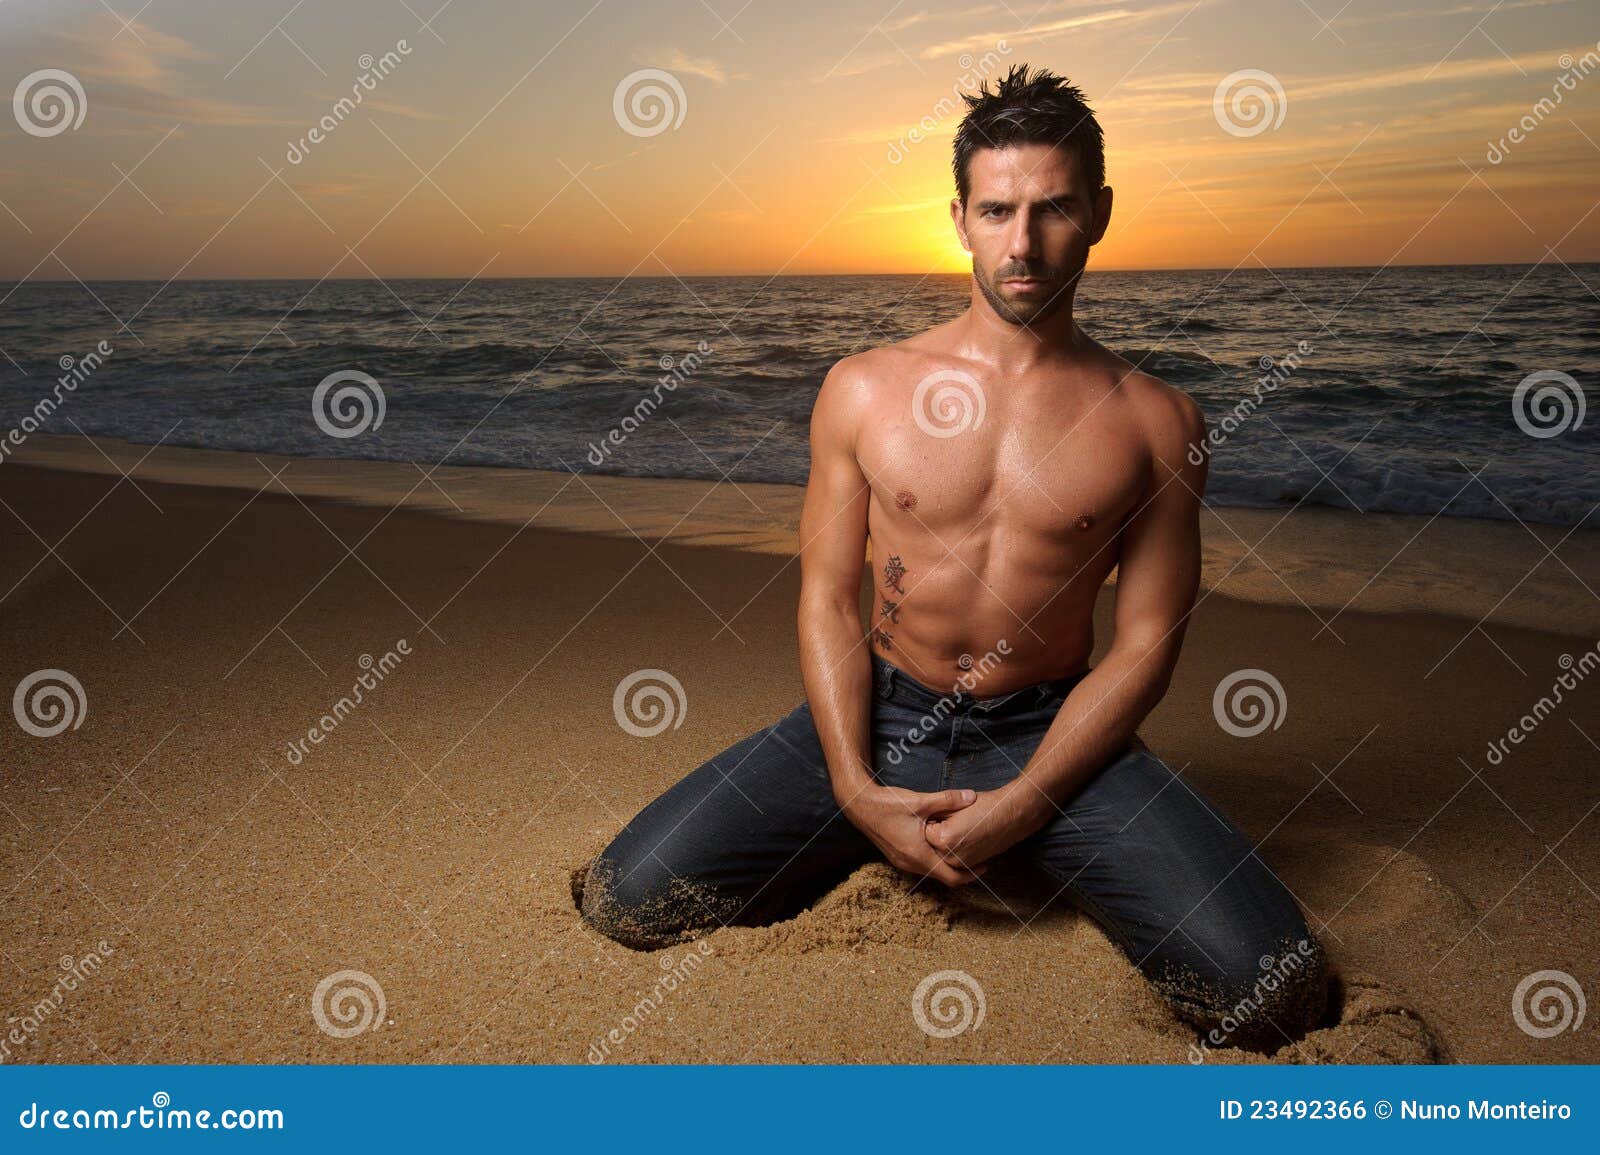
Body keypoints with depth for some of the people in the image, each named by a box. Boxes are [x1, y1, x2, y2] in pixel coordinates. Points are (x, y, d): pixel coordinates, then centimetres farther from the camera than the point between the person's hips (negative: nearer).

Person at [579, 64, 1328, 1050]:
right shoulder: (864, 389, 0)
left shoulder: (1155, 422, -3)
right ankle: (855, 860, 14)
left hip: (1048, 735, 0)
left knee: (1277, 989, -19)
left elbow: (1146, 643, -3)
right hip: (878, 715, 1)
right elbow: (830, 600, 1)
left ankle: (1034, 860, 10)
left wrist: (1019, 808, -15)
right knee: (626, 901, -14)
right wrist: (856, 790, -12)